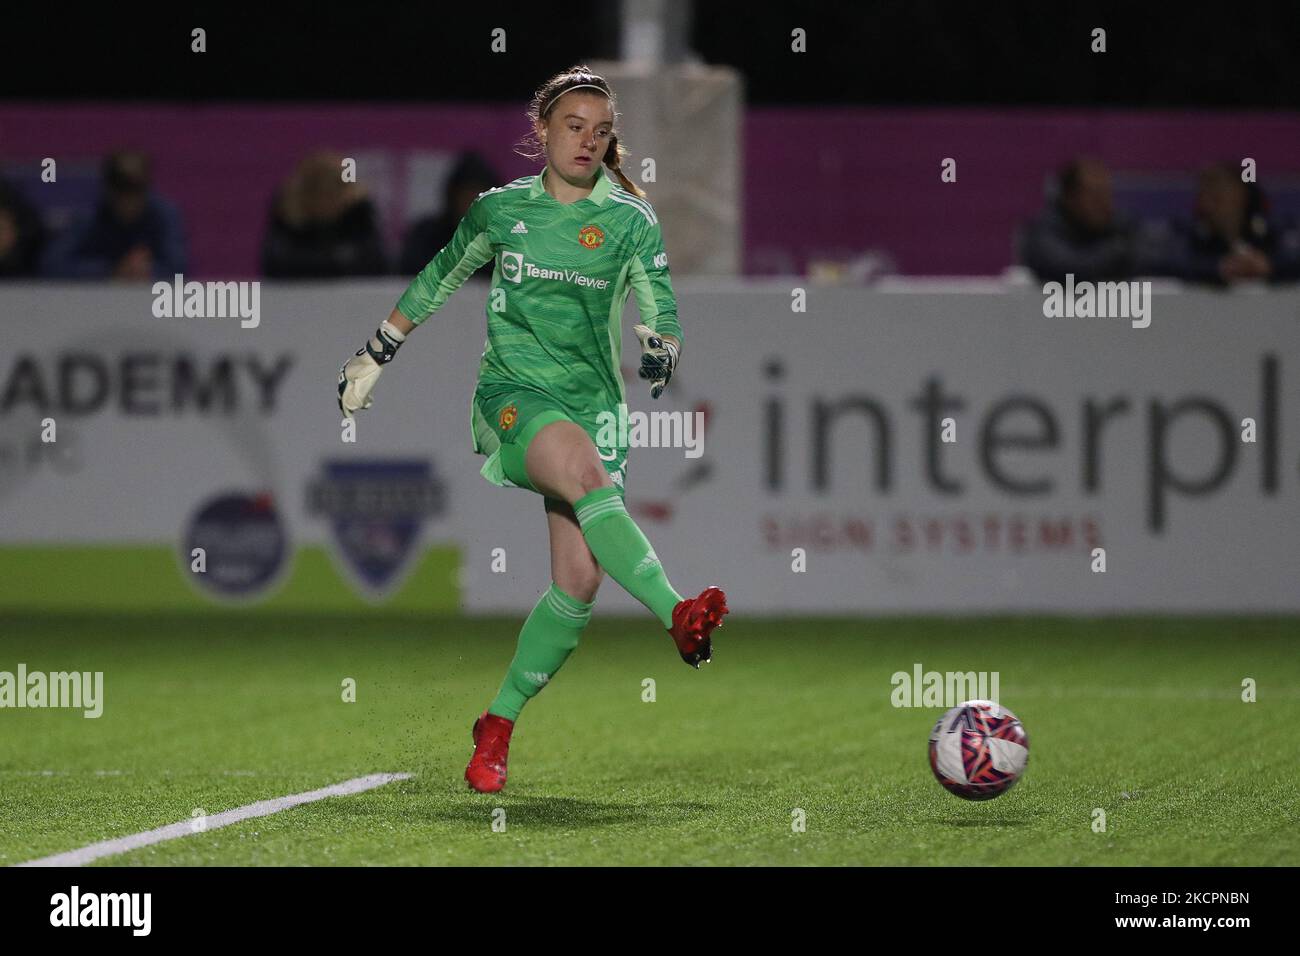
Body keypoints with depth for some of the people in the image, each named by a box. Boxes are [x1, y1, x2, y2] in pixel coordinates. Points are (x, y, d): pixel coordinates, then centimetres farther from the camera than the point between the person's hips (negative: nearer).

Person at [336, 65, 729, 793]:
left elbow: (661, 313, -2)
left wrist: (662, 350, -25)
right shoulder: (500, 209, 7)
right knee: (585, 469, -36)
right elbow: (438, 281, 20)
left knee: (580, 580, -11)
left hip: (593, 403, 2)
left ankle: (499, 725, 4)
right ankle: (678, 617, -51)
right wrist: (376, 356, 24)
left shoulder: (631, 221, 5)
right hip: (512, 396, -2)